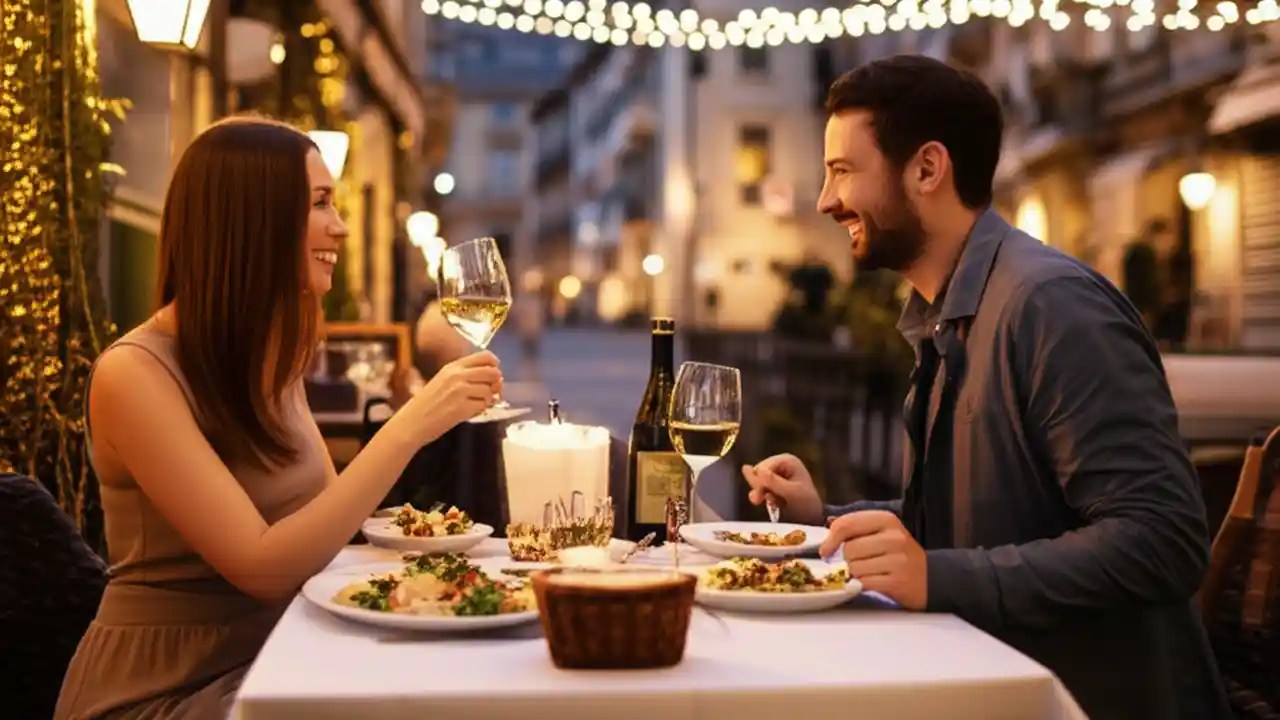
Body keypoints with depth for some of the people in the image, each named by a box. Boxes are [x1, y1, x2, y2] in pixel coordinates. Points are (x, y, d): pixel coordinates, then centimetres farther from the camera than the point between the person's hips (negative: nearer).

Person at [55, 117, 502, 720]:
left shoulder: (272, 353, 6)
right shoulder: (133, 373, -19)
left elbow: (316, 510, 5)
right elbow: (262, 567, -24)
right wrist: (409, 427, -28)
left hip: (272, 660, 7)